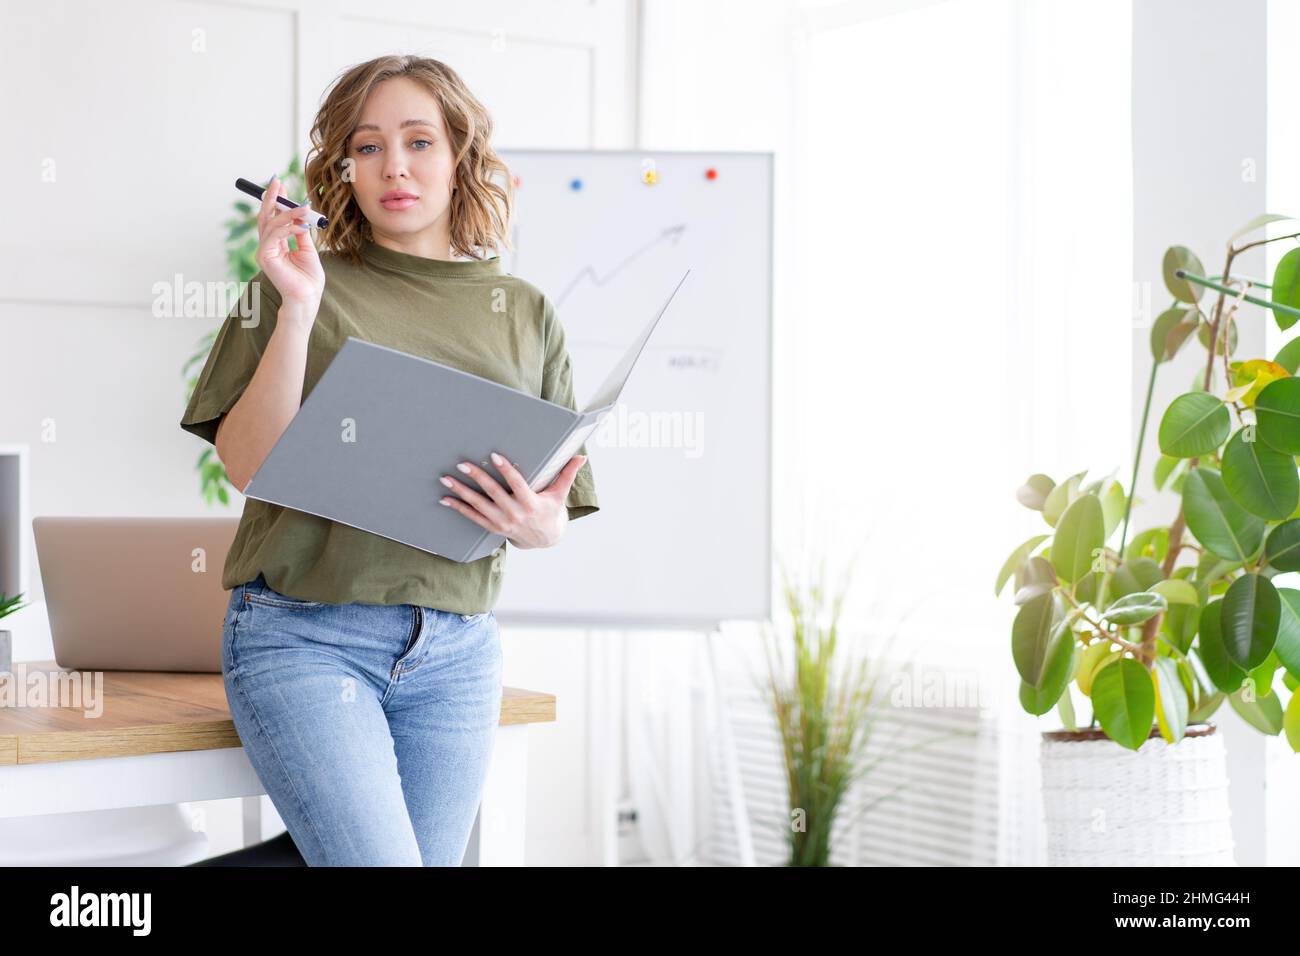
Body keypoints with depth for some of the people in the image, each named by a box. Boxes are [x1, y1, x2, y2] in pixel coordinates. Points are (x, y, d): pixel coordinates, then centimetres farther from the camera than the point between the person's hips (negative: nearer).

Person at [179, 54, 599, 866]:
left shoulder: (526, 313, 11)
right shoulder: (298, 287, 4)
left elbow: (557, 511, 13)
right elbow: (248, 465, -5)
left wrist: (540, 526, -10)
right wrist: (298, 309, -14)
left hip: (457, 652, 4)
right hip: (303, 635, -3)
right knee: (378, 860, -17)